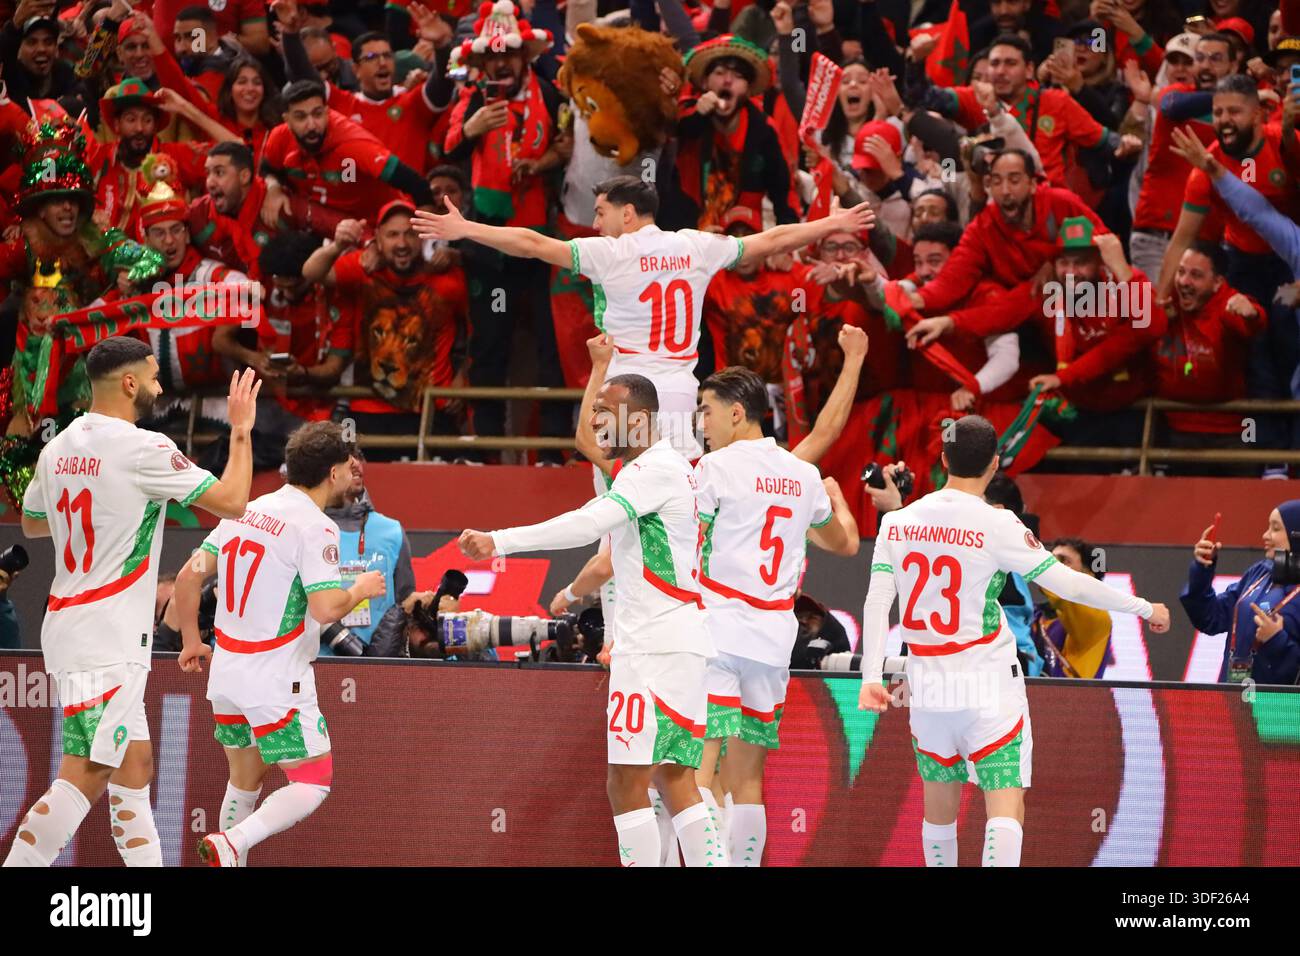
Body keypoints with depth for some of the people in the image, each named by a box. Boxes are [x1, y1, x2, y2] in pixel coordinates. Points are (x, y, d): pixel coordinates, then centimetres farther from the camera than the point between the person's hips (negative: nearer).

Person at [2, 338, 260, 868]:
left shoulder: (58, 448, 9)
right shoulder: (143, 449, -15)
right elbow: (231, 501, -10)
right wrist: (241, 429, 3)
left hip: (68, 621, 9)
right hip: (107, 640, -9)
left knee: (135, 764, 14)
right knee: (85, 774, -11)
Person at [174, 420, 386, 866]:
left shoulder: (245, 511, 8)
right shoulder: (315, 528, -14)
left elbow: (189, 576, 10)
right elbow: (325, 608, -23)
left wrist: (191, 641, 23)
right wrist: (361, 590, -3)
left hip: (225, 674, 7)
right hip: (277, 681, -7)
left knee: (244, 781, 20)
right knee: (312, 785, 1)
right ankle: (232, 843, -19)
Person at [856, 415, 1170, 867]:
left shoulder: (897, 522, 1)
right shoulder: (996, 525, -11)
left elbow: (877, 601, -4)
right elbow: (1067, 583, -11)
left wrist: (871, 677, -5)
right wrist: (1143, 609, -1)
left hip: (927, 683, 4)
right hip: (988, 684, -4)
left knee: (940, 807, 17)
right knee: (1006, 805, -8)